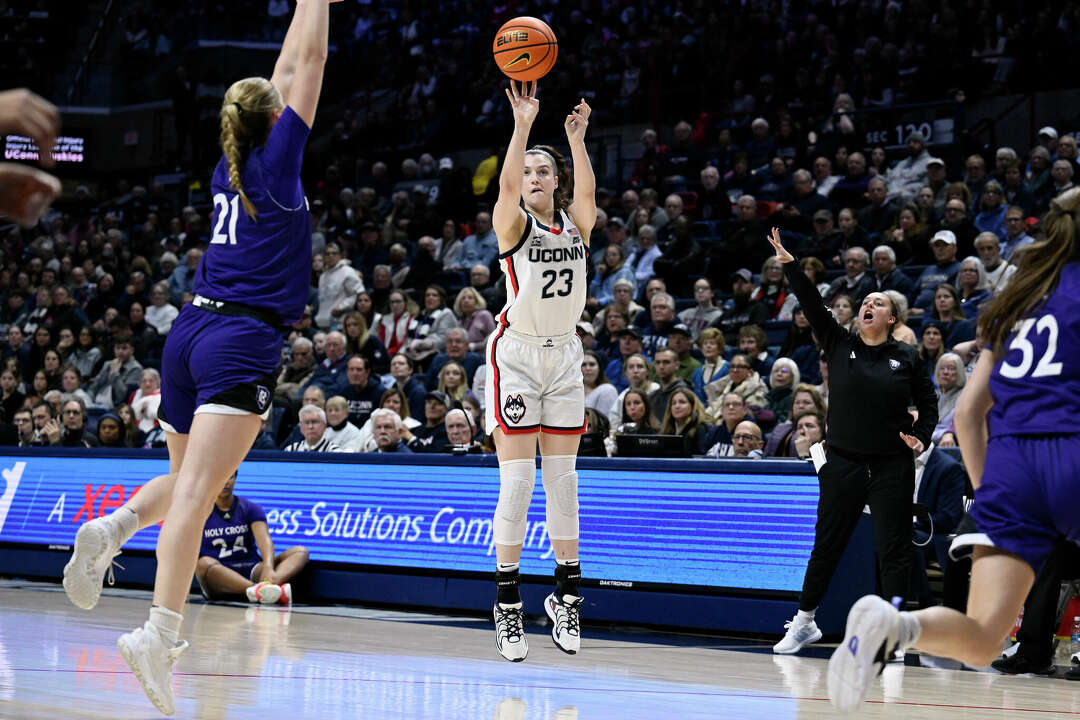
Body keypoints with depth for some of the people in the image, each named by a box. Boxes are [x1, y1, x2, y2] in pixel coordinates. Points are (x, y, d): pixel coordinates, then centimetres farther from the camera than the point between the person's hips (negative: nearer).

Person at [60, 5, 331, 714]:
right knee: (198, 489, -18)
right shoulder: (275, 164, -3)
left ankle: (114, 527, -9)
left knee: (186, 479, 21)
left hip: (191, 330, 7)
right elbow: (310, 63, 2)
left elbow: (284, 74, 26)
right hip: (243, 342, -7)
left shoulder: (229, 167, 14)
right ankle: (161, 632, -30)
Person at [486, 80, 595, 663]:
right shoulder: (515, 224, -3)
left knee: (563, 481, 7)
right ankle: (508, 608, -3)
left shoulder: (575, 225, 7)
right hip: (517, 354, -4)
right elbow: (507, 185, -24)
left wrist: (576, 136, -24)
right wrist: (523, 124, -32)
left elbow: (587, 190, -14)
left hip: (564, 355, 4)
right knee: (516, 482, -7)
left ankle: (566, 597, 15)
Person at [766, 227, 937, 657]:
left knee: (894, 549, -1)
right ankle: (804, 622, 18)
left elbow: (928, 403, 10)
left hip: (892, 467, -1)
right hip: (843, 462, 1)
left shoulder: (906, 358, 3)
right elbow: (813, 305, -4)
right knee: (826, 544, 7)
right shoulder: (839, 345, 4)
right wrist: (789, 264, -12)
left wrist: (921, 438, -6)